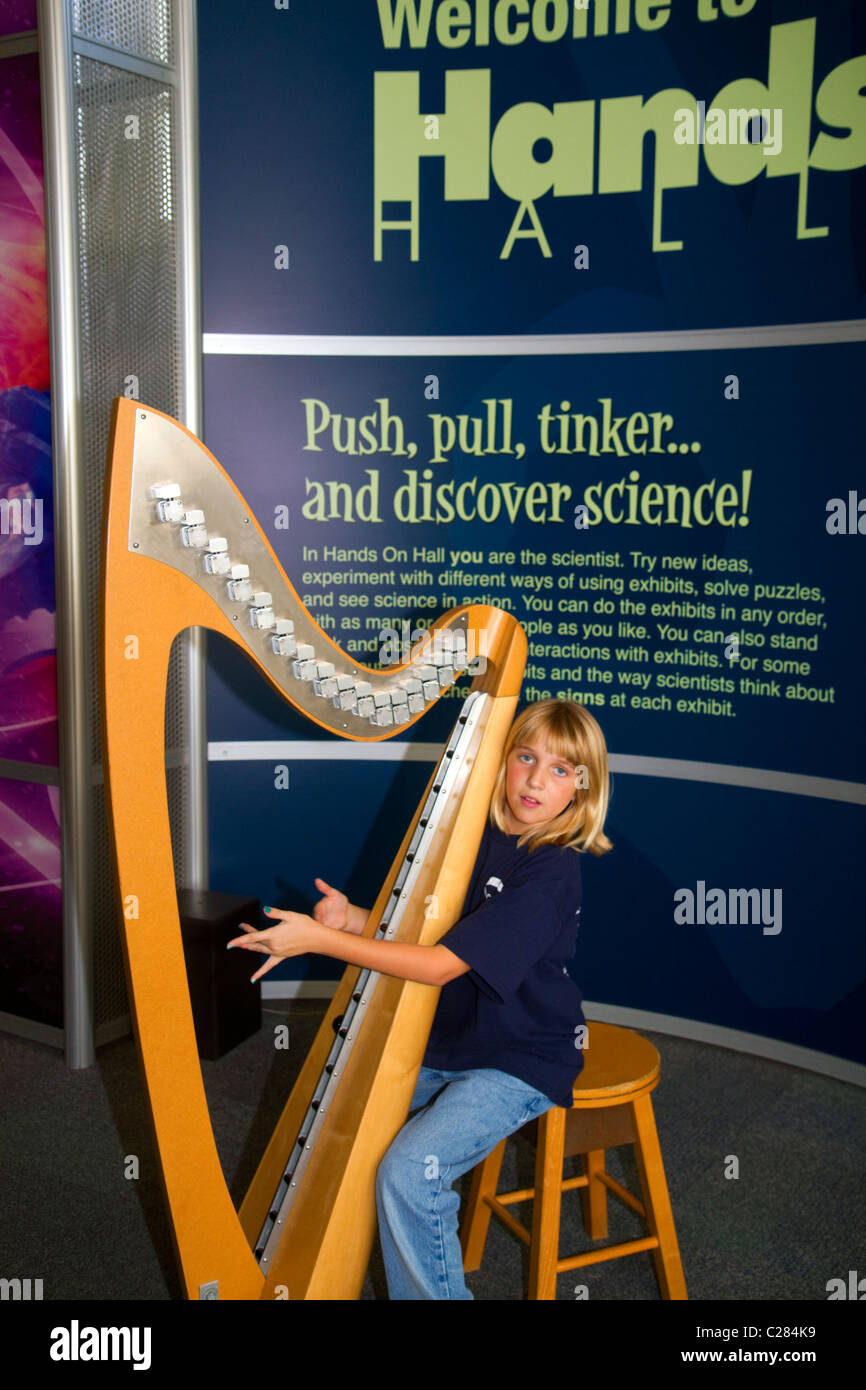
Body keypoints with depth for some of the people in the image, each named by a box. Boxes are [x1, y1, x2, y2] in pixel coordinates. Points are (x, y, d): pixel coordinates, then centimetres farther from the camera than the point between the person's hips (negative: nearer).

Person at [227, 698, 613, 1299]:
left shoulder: (553, 871, -24)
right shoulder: (480, 837, 1)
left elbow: (441, 963, -26)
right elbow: (420, 932, 9)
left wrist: (320, 940, -24)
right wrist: (352, 918, -10)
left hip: (522, 1062, -8)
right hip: (452, 1043, 8)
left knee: (409, 1171, -24)